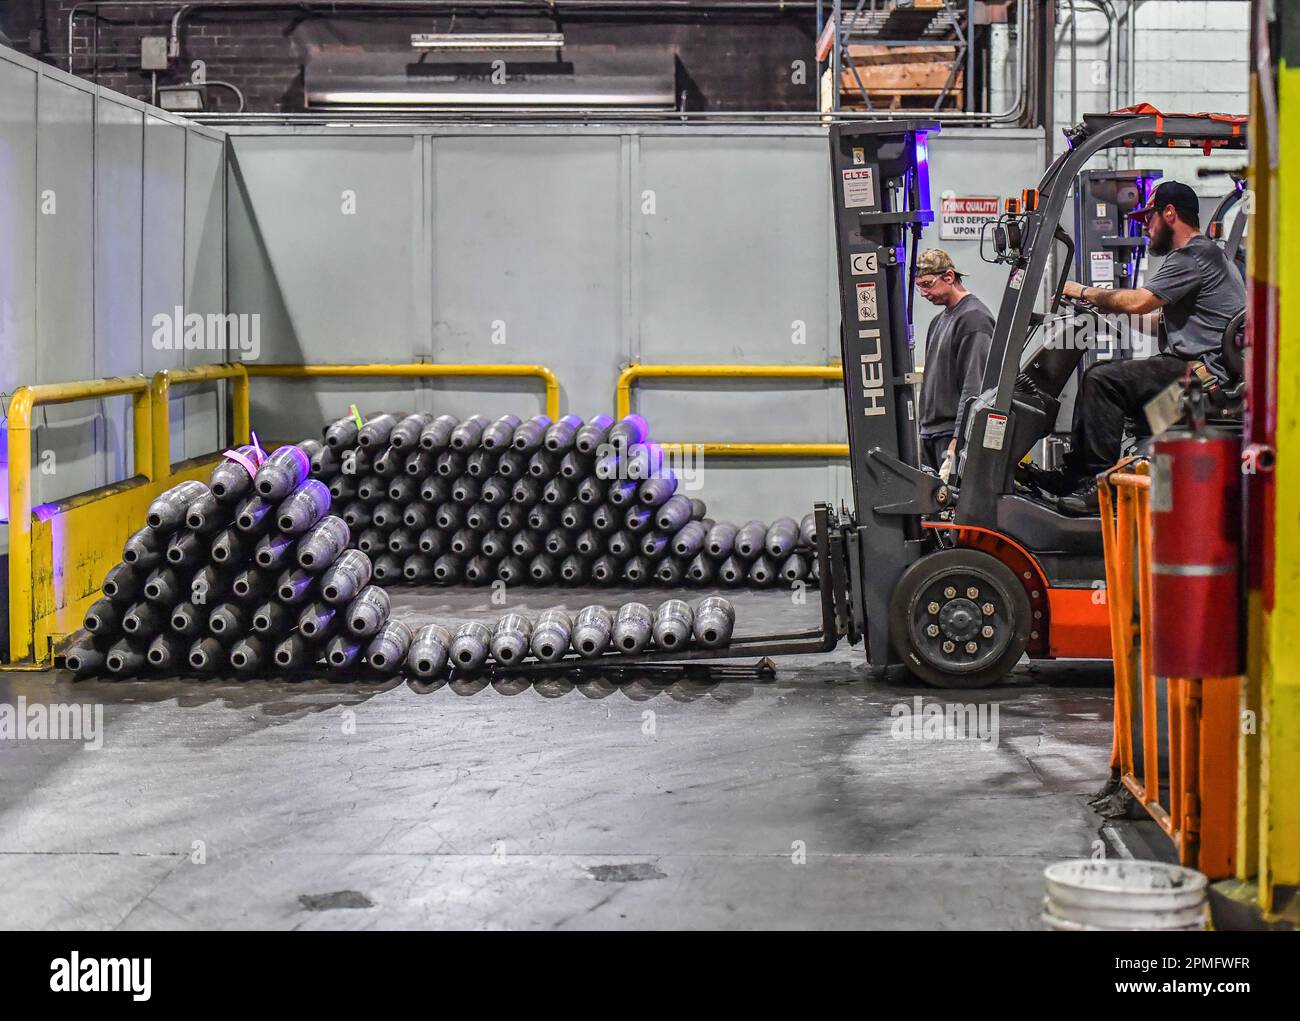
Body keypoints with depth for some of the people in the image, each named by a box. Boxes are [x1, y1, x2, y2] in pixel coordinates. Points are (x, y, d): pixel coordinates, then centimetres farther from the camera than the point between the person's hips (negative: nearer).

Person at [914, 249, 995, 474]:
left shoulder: (974, 318, -9)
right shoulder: (940, 320, 22)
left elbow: (974, 388, -17)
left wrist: (958, 439, -21)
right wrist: (925, 431, 17)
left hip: (956, 433, -9)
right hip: (931, 434, 9)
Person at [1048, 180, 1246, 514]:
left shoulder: (1194, 256, -12)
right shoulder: (1204, 254, 23)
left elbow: (1138, 302, -20)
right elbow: (1167, 323, 24)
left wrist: (1086, 293, -5)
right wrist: (1106, 307, 16)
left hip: (1201, 371, -11)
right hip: (1194, 367, 11)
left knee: (1103, 380, -21)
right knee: (1099, 372, 15)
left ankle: (1099, 483, -22)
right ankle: (1076, 473, 10)